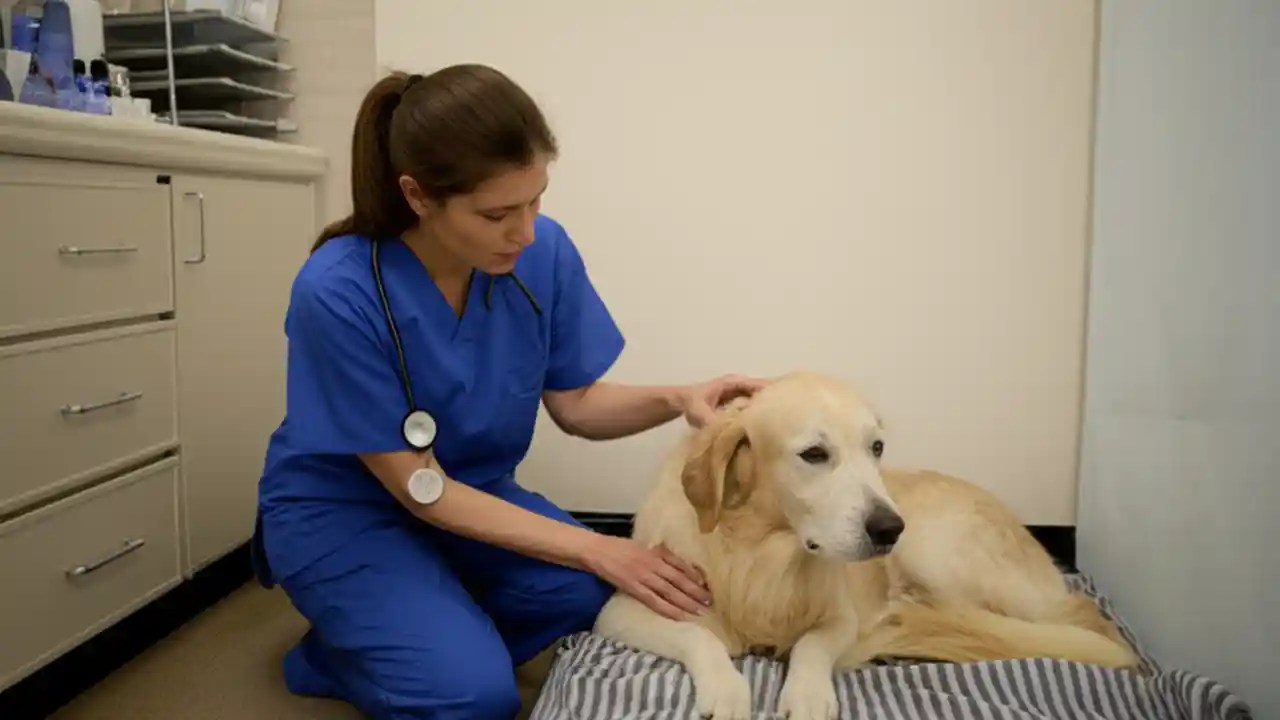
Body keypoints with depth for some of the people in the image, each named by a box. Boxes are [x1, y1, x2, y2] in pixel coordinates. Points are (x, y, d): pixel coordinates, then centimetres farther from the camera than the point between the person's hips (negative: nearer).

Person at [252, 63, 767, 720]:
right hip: (343, 510, -4)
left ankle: (443, 638, 3)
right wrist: (593, 550, -28)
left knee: (599, 596, -21)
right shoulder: (336, 294, -29)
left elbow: (573, 404, -3)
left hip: (474, 492, 5)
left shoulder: (543, 253, -16)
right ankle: (337, 657, 6)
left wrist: (675, 399, -24)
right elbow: (418, 485, -23)